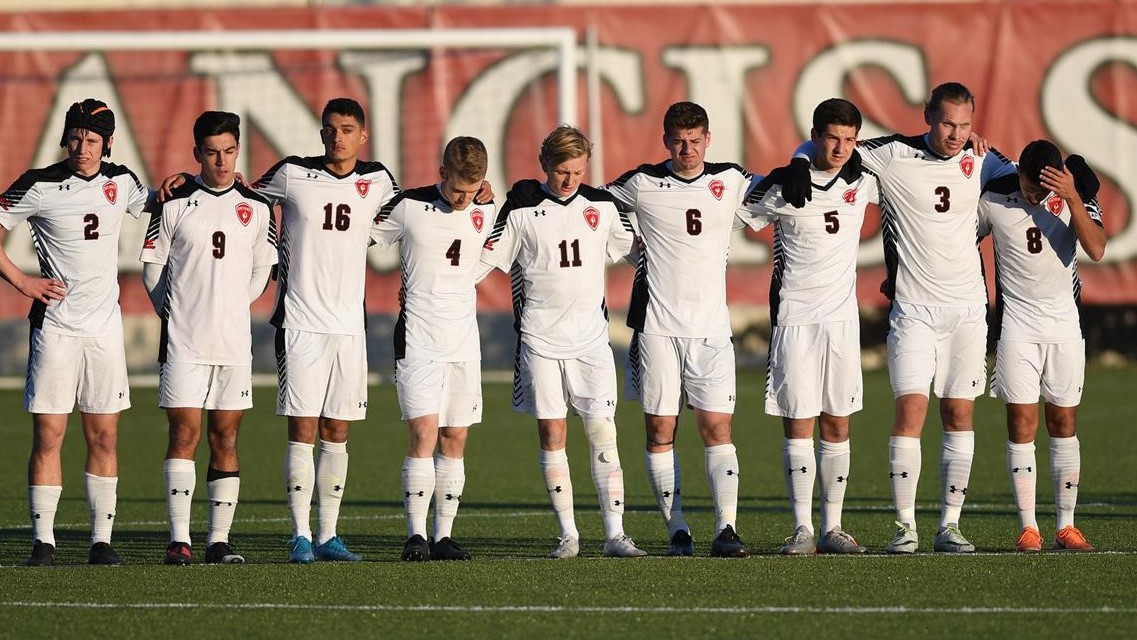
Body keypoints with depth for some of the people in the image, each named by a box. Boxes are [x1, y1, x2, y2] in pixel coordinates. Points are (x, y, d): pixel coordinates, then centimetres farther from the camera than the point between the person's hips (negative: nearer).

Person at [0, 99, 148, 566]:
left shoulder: (121, 182, 6)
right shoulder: (39, 186, -6)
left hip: (104, 326, 3)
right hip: (55, 325, -3)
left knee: (104, 437, 4)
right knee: (48, 435, -4)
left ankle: (101, 541, 8)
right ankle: (43, 541, -1)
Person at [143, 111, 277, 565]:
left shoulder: (256, 208, 6)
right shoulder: (175, 204, 0)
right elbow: (152, 266, 7)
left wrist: (231, 308, 13)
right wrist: (173, 312, 7)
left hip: (234, 341, 2)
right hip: (183, 341, -2)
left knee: (225, 438, 3)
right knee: (184, 434, -6)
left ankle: (219, 540, 6)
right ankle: (179, 540, -6)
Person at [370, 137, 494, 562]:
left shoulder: (486, 214, 4)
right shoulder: (408, 207, -7)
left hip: (463, 342, 4)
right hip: (418, 339, -4)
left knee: (455, 438, 5)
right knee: (424, 432, -14)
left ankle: (444, 536, 10)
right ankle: (416, 535, -13)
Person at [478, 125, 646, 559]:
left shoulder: (602, 206, 7)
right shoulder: (522, 209, 0)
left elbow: (636, 247, 20)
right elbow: (487, 259, 2)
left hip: (591, 338, 1)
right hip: (540, 339, -1)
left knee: (603, 433, -5)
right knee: (552, 434, 0)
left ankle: (614, 534, -6)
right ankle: (568, 535, 6)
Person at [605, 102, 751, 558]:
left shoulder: (731, 182, 7)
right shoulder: (642, 185, 2)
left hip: (711, 327, 1)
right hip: (657, 327, -1)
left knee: (717, 429, -7)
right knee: (660, 430, -1)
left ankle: (726, 529, -13)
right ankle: (677, 529, 5)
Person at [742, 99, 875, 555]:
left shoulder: (863, 183, 5)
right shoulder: (781, 187, -5)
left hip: (842, 316, 4)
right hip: (794, 317, -4)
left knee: (838, 425, 5)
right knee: (798, 423, -5)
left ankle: (832, 528, 9)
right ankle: (801, 529, -3)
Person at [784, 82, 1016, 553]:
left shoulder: (978, 161, 4)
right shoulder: (894, 156, -5)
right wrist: (800, 166, -16)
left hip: (967, 307, 3)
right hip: (913, 309, -3)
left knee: (959, 414, 3)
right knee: (911, 411, -12)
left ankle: (950, 525, 7)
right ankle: (905, 525, -8)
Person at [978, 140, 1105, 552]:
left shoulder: (1075, 195, -4)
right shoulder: (994, 200, -4)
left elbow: (1096, 250, -18)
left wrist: (1072, 198, -26)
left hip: (1064, 324, 1)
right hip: (1017, 327, -1)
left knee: (1063, 424, 4)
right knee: (1022, 424, -7)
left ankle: (1066, 526, 9)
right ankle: (1028, 528, -7)